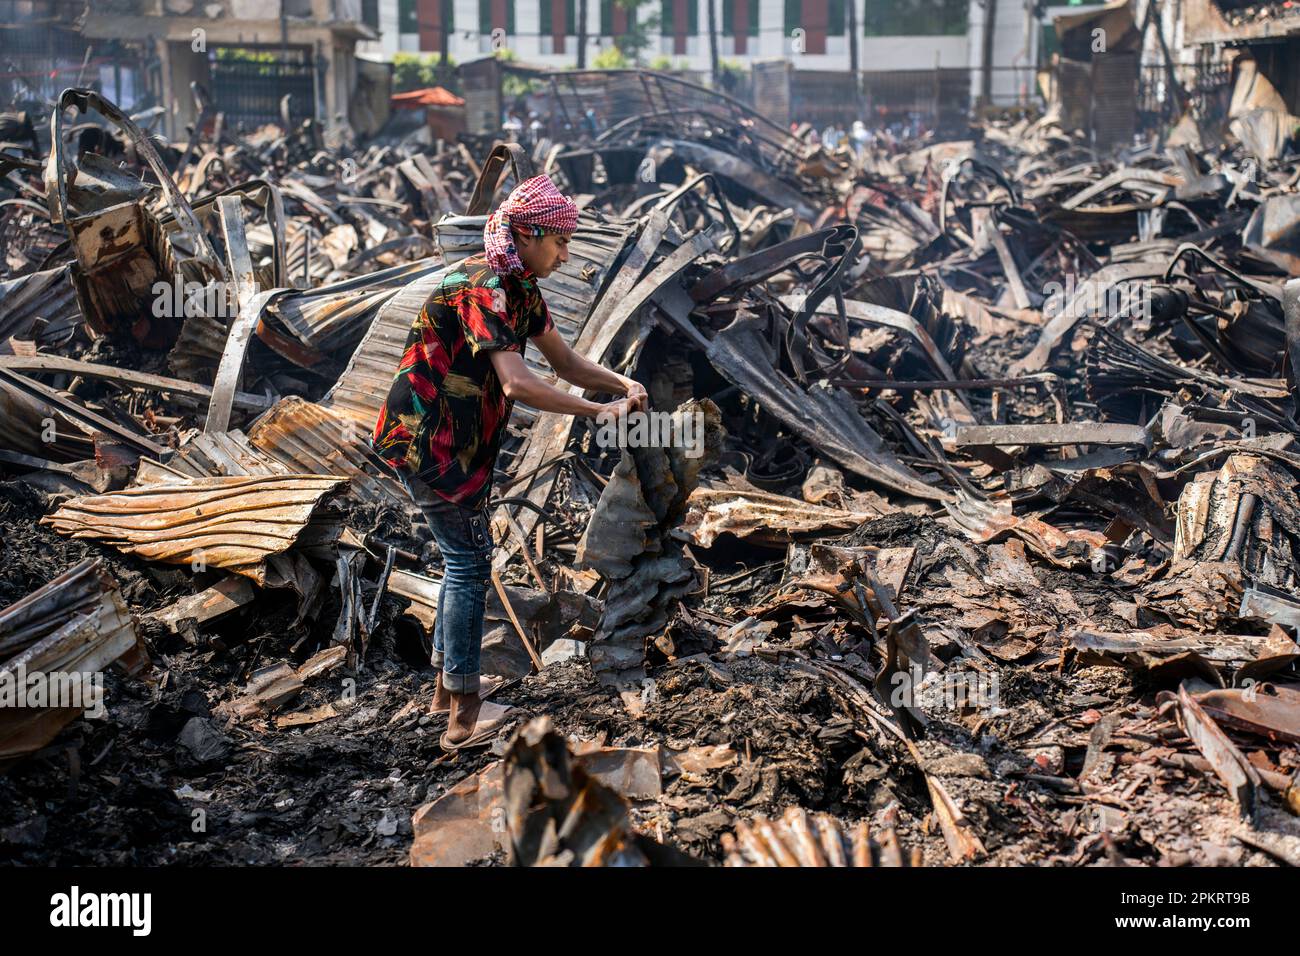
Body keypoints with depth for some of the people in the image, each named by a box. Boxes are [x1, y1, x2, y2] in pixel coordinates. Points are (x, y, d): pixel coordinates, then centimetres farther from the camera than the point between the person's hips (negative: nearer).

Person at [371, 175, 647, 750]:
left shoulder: (520, 288, 7)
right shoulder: (483, 288, -24)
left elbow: (565, 362, 14)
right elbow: (517, 383, -35)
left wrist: (624, 386, -3)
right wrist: (601, 412, -28)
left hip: (459, 439, 10)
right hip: (428, 439, -10)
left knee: (465, 558, 18)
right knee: (469, 563, -5)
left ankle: (448, 686, 31)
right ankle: (463, 718, 1)